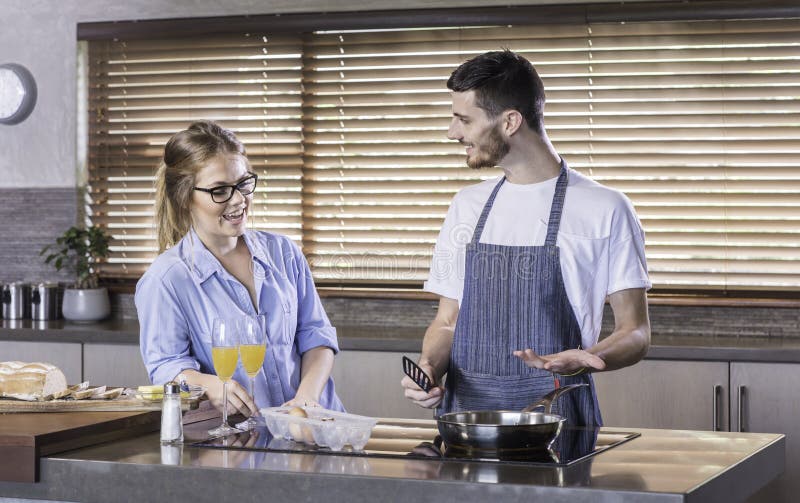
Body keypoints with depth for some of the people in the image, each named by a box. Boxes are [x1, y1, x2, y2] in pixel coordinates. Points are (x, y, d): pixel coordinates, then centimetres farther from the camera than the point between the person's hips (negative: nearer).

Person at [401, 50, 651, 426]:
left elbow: (635, 332, 1)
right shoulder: (466, 206, 16)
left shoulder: (605, 209, 0)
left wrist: (583, 361, -19)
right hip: (464, 409, 4)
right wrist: (430, 366, -2)